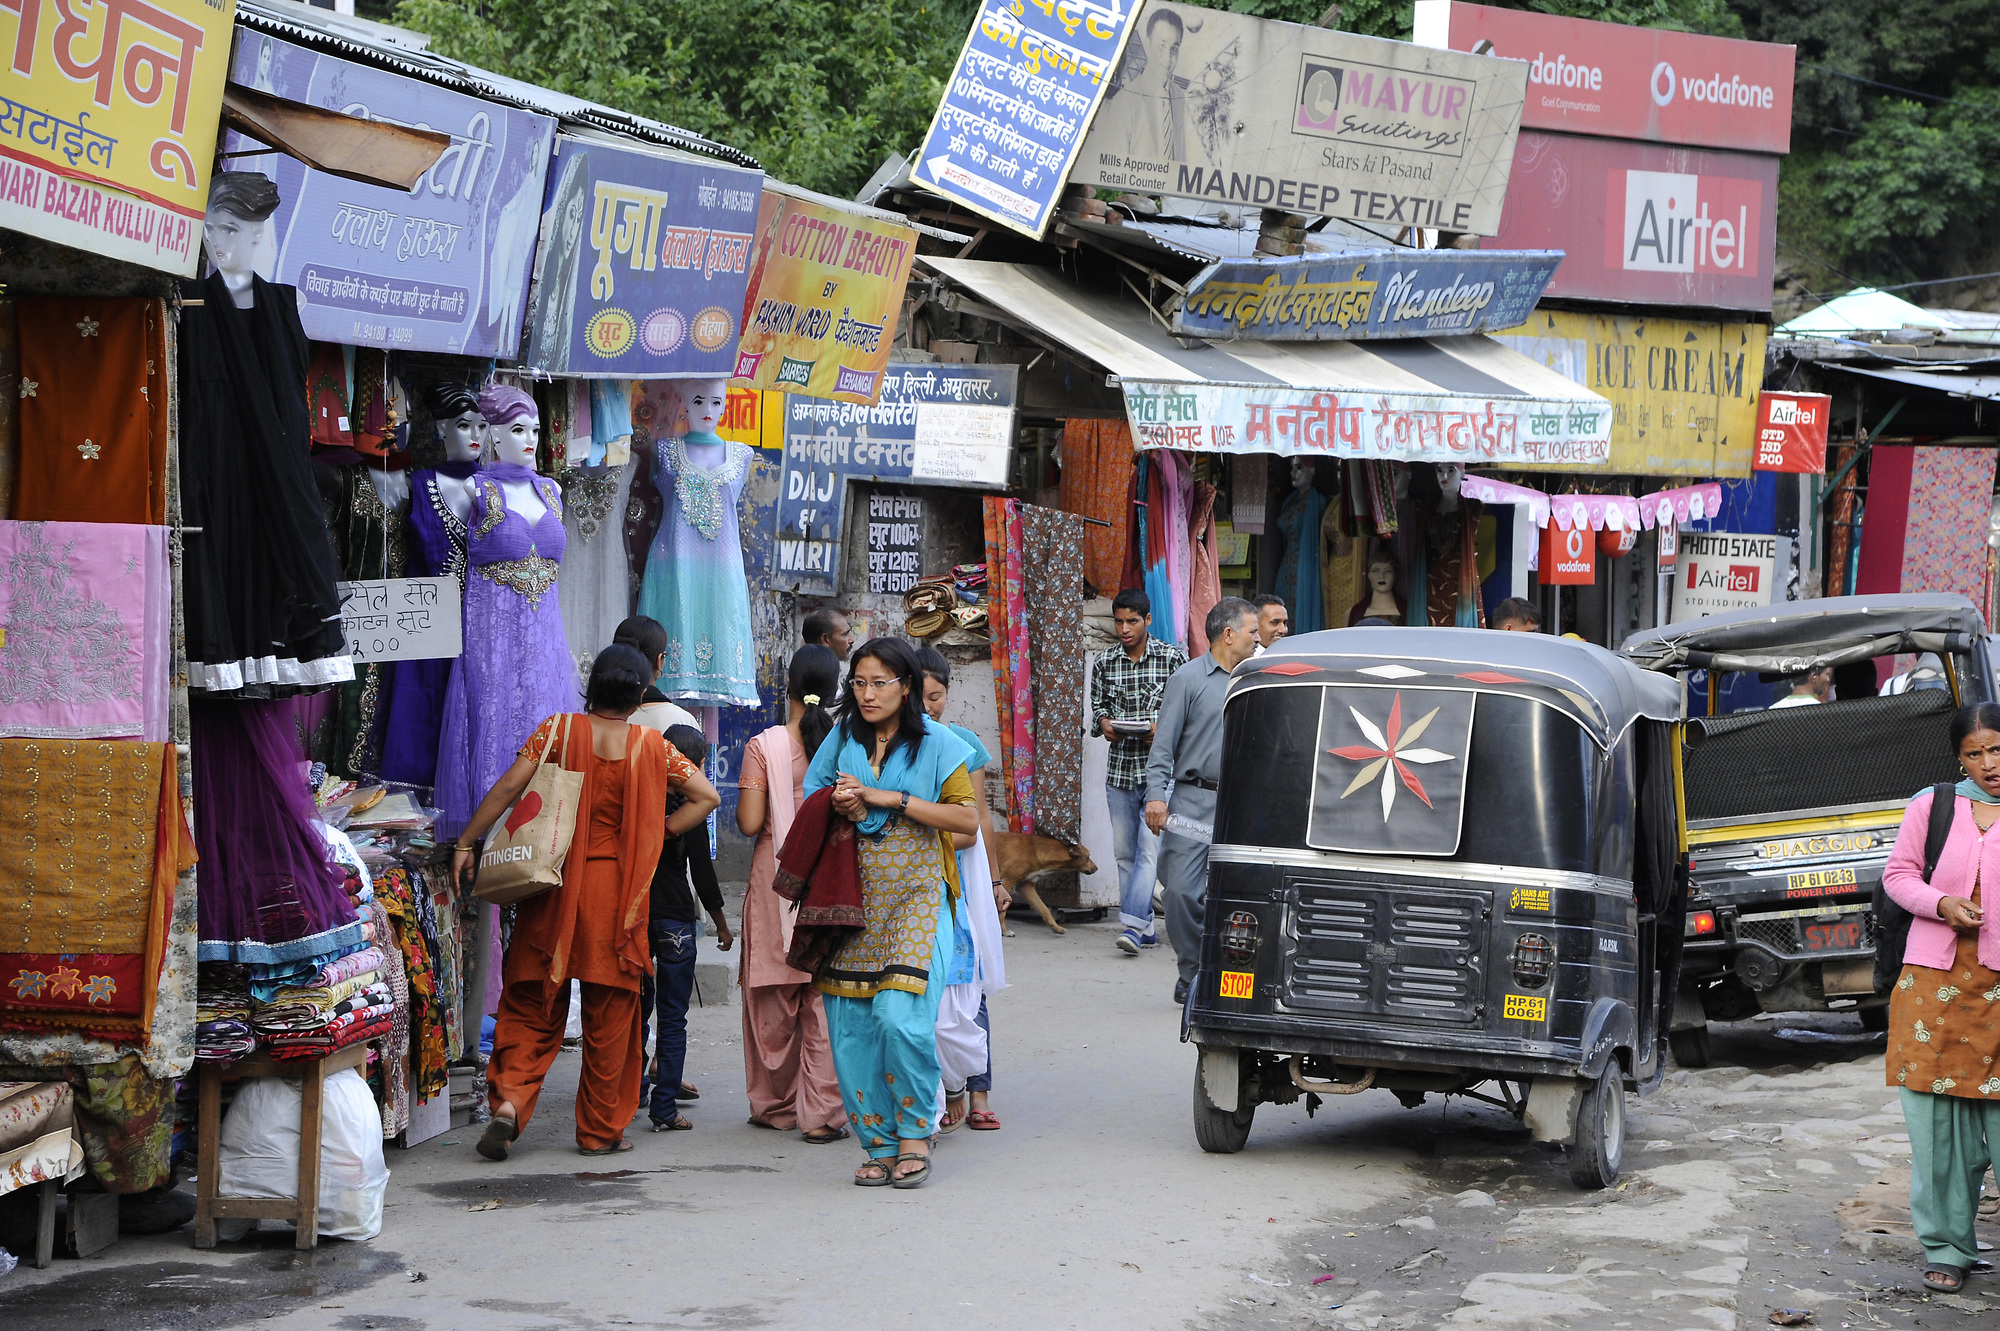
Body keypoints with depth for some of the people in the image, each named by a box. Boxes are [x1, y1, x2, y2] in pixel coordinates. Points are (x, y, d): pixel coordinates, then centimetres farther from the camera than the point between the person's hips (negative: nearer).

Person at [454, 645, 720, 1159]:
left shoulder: (558, 730, -2)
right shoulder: (650, 746, 0)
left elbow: (506, 790, -6)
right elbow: (707, 797, 2)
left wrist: (465, 843, 1)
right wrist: (657, 835, 7)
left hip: (553, 885, 0)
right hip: (617, 888, 0)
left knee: (533, 1001, 9)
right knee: (609, 1011, 8)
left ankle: (509, 1099, -10)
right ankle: (601, 1130, 12)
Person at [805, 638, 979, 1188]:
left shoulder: (935, 742, 0)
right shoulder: (843, 738, 11)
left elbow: (968, 818, -5)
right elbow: (811, 799, 22)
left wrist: (890, 798, -11)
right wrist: (842, 808, -2)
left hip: (915, 893, -4)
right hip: (854, 895, 4)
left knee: (900, 1015, -18)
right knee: (850, 1023, -2)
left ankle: (916, 1129, 2)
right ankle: (879, 1142, 10)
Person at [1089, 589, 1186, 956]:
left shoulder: (1173, 658, -3)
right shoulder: (1104, 662, 8)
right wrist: (1103, 722, -4)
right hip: (1120, 769, 4)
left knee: (1150, 847, -14)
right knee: (1124, 852, 7)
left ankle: (1132, 925, -19)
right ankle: (1145, 928, 16)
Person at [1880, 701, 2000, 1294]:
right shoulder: (1932, 806, 10)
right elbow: (1897, 873, 13)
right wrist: (1940, 902, -6)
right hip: (1935, 979, 2)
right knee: (1938, 1119, 3)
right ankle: (1946, 1249, 12)